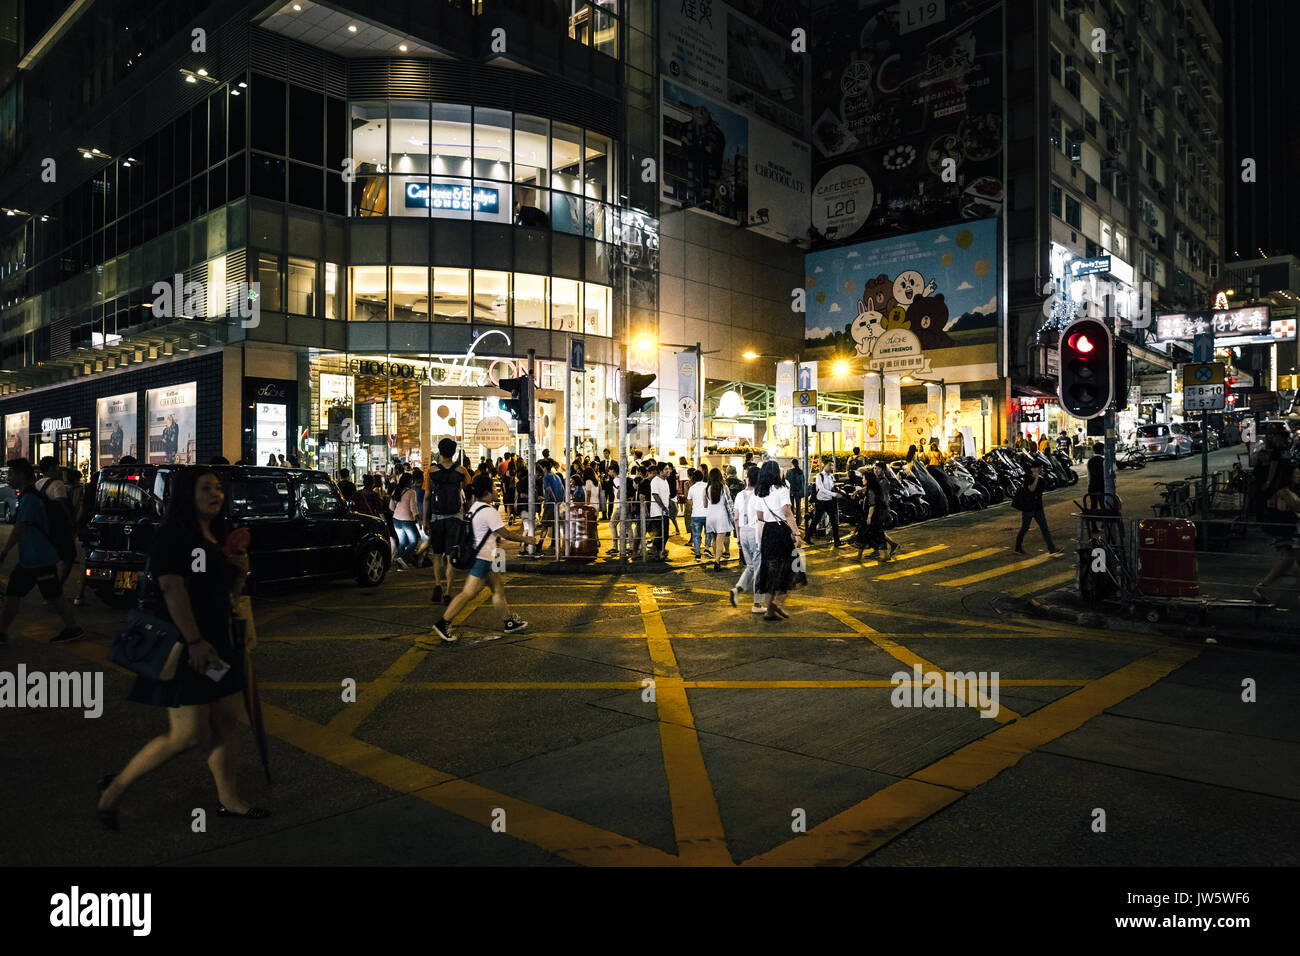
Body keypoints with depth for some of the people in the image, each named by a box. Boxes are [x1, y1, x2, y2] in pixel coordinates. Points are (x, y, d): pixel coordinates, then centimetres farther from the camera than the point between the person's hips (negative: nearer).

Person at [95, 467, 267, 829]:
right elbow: (172, 588, -21)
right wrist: (195, 641, -25)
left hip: (218, 644, 9)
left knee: (226, 724, 12)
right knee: (187, 735, -7)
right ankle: (115, 786, 14)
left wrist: (241, 570, 1)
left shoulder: (219, 537, 15)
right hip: (185, 647, -9)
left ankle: (229, 800, 24)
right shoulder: (173, 536, -12)